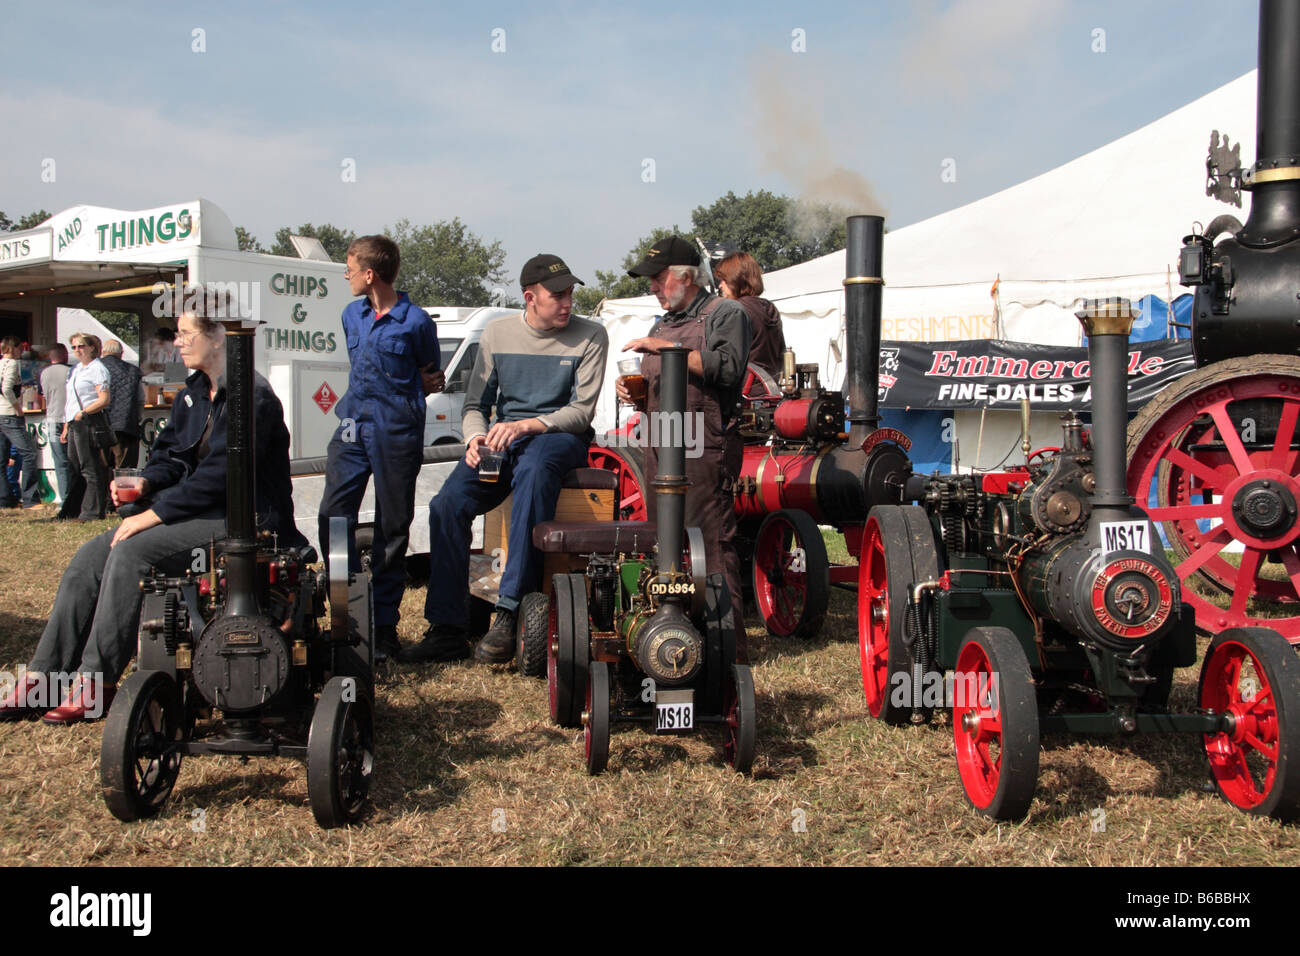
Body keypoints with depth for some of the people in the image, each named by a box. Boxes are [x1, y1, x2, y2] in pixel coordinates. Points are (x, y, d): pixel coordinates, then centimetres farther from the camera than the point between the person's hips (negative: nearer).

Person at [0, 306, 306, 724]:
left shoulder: (252, 397, -16)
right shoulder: (194, 392, 13)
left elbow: (218, 475, -21)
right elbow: (172, 454, 17)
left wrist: (154, 514, -19)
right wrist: (144, 483, -5)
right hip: (200, 508, 10)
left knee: (132, 551, -25)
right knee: (91, 556, -5)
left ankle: (96, 683, -15)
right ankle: (42, 678, -2)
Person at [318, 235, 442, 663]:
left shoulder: (416, 322, -4)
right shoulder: (351, 316, 13)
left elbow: (430, 378, 9)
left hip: (397, 433, -5)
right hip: (353, 427, 5)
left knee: (392, 527, 2)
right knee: (333, 515, -5)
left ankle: (384, 623, 11)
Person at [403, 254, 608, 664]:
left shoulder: (589, 335, -1)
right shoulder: (497, 332, 9)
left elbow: (582, 411, -9)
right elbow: (475, 404, 12)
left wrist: (524, 426, -23)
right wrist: (475, 438, -12)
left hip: (561, 436, -4)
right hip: (505, 436, 4)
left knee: (533, 467, -40)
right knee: (447, 504, -22)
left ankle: (510, 612, -40)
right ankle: (447, 629, -13)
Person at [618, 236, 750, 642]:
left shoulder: (725, 313, 1)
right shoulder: (662, 324, 24)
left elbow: (728, 368, -17)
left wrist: (667, 347, -15)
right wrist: (631, 389, 8)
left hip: (704, 452, -8)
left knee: (713, 546, -10)